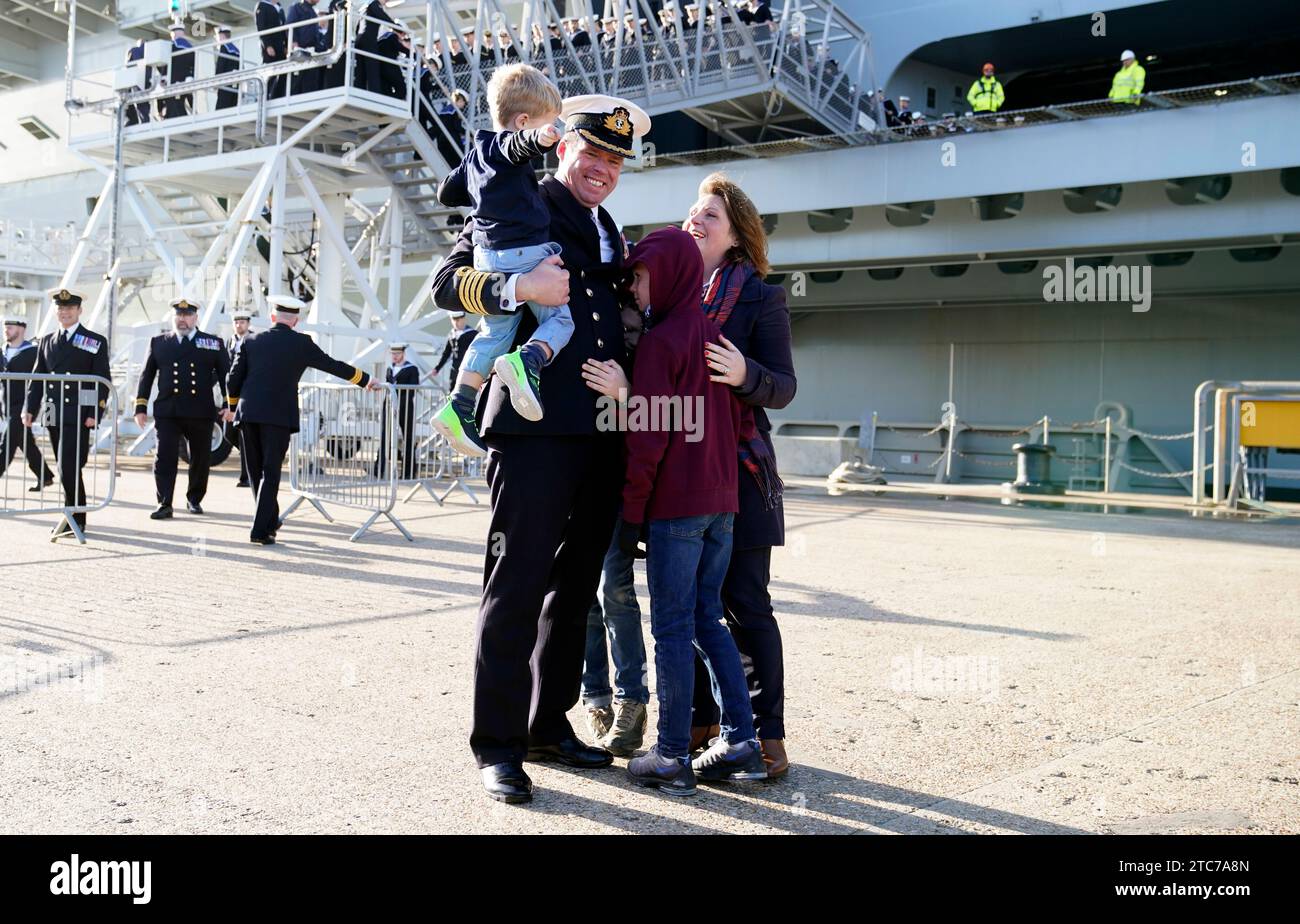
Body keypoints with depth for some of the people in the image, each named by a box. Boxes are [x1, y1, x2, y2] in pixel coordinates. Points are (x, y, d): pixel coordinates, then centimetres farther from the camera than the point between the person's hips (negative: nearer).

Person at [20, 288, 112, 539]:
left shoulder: (95, 342, 1)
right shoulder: (47, 341, 15)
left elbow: (103, 381, -3)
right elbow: (37, 378, 16)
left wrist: (95, 414, -12)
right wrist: (30, 409, 5)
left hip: (79, 415, -5)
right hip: (53, 415, 5)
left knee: (69, 467, -13)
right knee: (67, 470, 9)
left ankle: (74, 517, -5)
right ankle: (75, 519, 17)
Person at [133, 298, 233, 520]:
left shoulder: (214, 343, 7)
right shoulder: (159, 343, 11)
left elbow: (226, 375, 6)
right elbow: (147, 376, 12)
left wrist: (228, 404, -5)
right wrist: (141, 407, 7)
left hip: (201, 412, 0)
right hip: (167, 412, 0)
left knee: (201, 458, 9)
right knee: (165, 457, -8)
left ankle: (194, 500, 27)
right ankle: (164, 505, -6)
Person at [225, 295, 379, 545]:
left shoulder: (252, 341, 8)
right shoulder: (302, 343, 1)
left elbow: (233, 379, 7)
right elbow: (334, 366, 7)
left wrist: (233, 406, 24)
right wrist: (367, 381, 17)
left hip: (248, 414, 3)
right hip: (279, 416, -3)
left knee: (256, 471, 15)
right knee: (270, 473, -1)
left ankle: (270, 521, 28)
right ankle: (260, 530, -7)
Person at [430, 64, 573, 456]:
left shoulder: (475, 152, 21)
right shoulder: (506, 144, -4)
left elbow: (446, 193, 31)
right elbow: (520, 143, -30)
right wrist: (539, 138, -53)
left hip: (487, 257, 8)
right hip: (525, 253, -8)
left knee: (495, 332, 14)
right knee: (561, 318, 1)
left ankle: (459, 408, 9)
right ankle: (527, 362, -27)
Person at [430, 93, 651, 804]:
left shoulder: (608, 231, 23)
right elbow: (449, 283, -7)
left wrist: (622, 383, 9)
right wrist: (517, 285, -25)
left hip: (600, 434, 7)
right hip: (535, 424, -7)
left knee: (575, 587, 12)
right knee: (516, 586, -4)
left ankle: (548, 725, 25)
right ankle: (497, 746, 5)